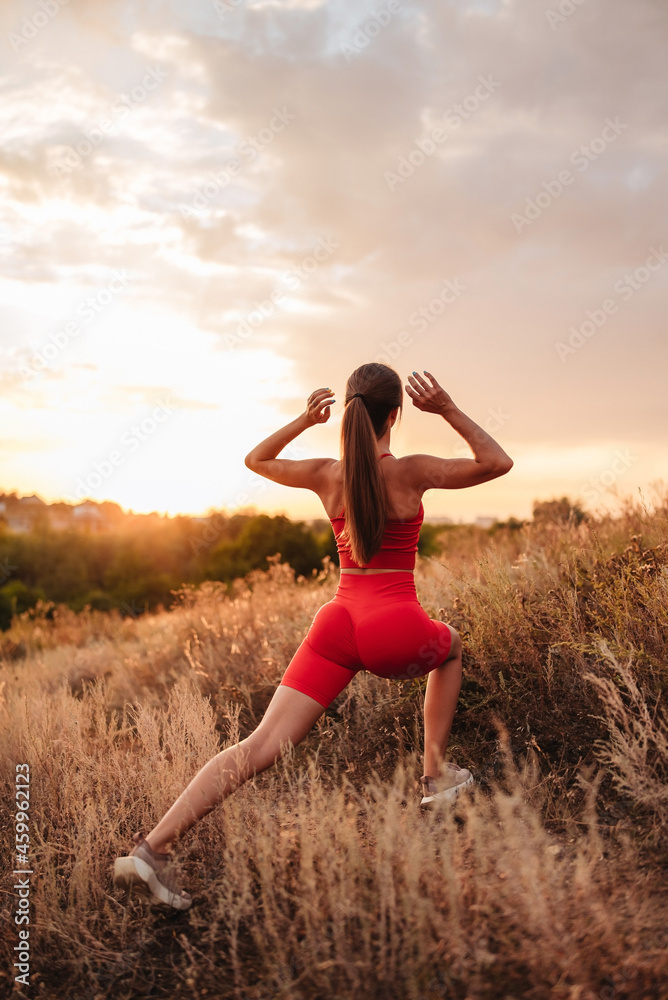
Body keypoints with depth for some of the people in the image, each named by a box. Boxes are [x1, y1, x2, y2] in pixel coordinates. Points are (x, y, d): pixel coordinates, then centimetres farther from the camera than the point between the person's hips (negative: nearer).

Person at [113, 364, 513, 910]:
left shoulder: (327, 475, 6)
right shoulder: (412, 472, -5)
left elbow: (256, 459, 24)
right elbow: (499, 462, 4)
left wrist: (304, 420, 16)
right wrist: (448, 410, 0)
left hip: (337, 623, 3)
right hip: (397, 629, -3)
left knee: (261, 747, -2)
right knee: (450, 644, 33)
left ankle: (152, 847, -12)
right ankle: (436, 773, 32)